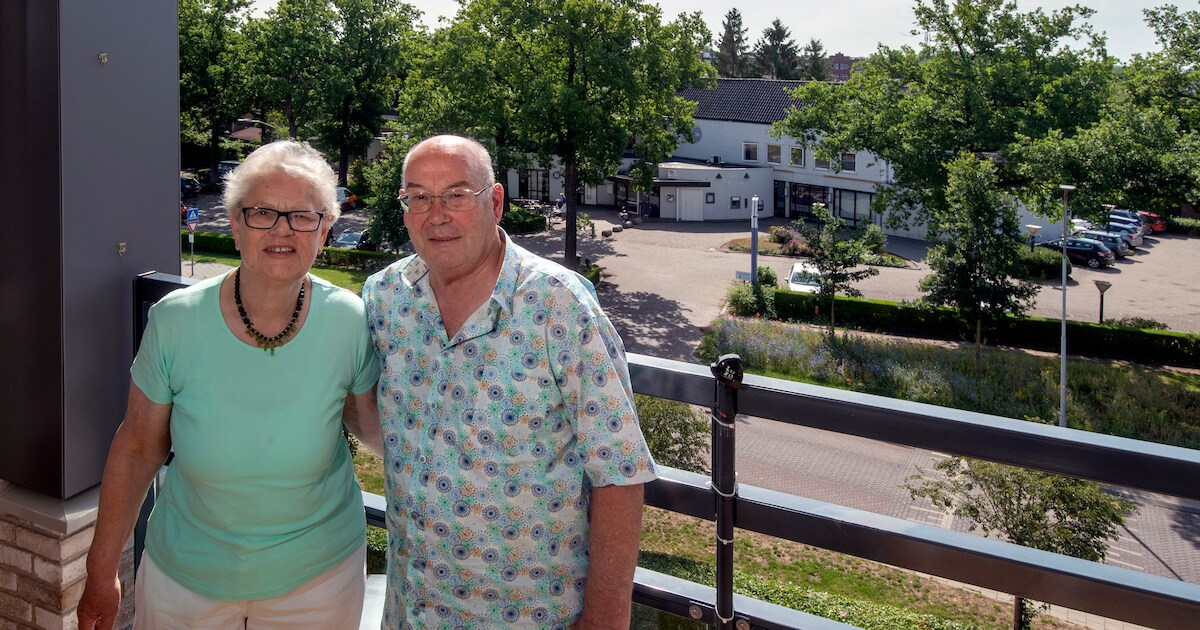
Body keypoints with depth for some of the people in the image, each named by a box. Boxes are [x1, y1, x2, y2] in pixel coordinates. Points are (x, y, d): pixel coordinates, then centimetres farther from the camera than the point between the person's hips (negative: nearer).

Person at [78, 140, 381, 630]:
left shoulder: (349, 322, -16)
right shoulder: (175, 321, -16)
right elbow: (137, 449, -5)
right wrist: (102, 572, 3)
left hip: (317, 575, 0)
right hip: (183, 577, 0)